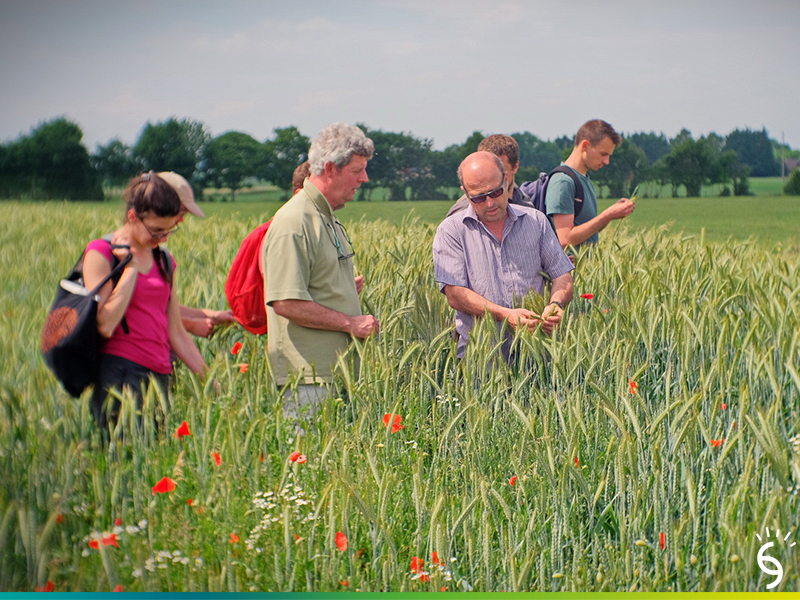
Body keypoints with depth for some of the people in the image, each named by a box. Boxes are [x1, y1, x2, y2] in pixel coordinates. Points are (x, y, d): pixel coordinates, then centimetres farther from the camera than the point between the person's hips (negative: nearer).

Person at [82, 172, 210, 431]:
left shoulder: (164, 261, 17)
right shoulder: (101, 253, -2)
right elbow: (105, 324, -14)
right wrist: (131, 267, -9)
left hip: (159, 377, 6)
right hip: (120, 373, -6)